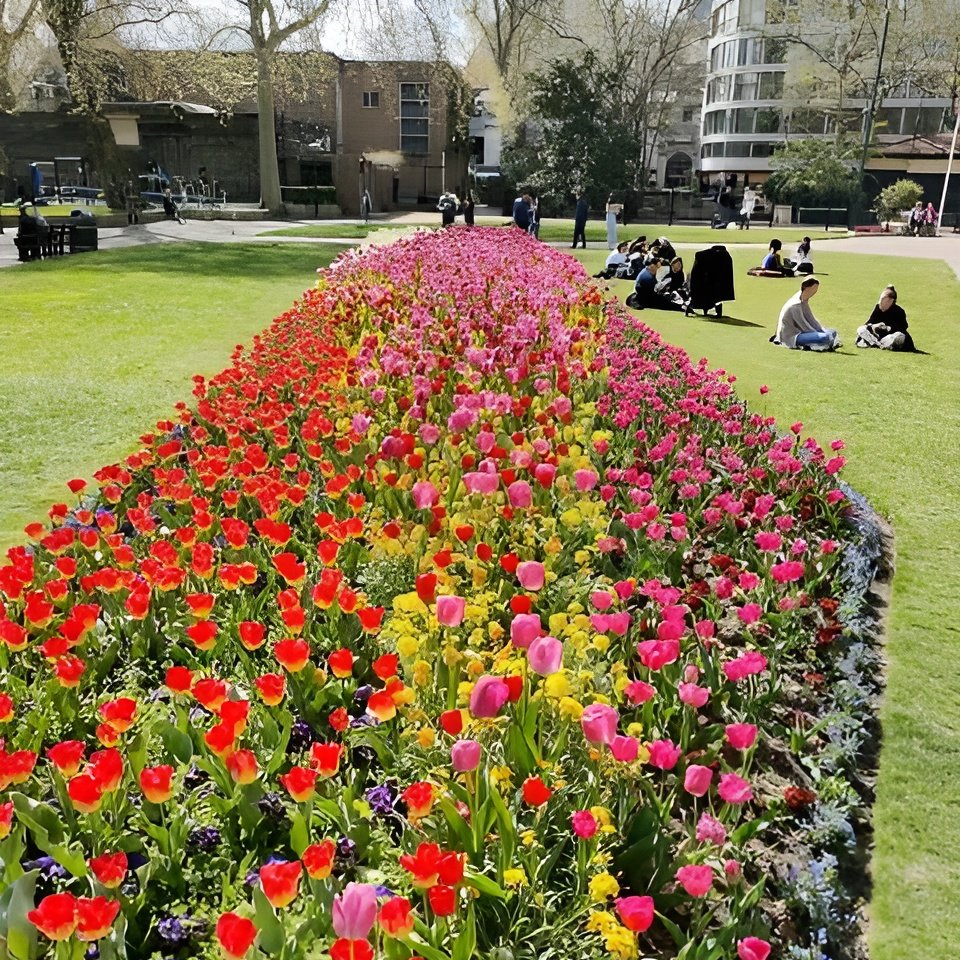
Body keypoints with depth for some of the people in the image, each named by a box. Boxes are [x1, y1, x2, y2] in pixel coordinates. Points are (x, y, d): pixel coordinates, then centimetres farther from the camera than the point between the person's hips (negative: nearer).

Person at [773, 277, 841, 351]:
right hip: (791, 337, -11)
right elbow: (804, 326, -19)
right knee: (825, 337, -28)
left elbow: (811, 319, 13)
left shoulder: (804, 301, 10)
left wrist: (823, 331, 3)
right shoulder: (796, 304, -21)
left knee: (832, 332, 10)